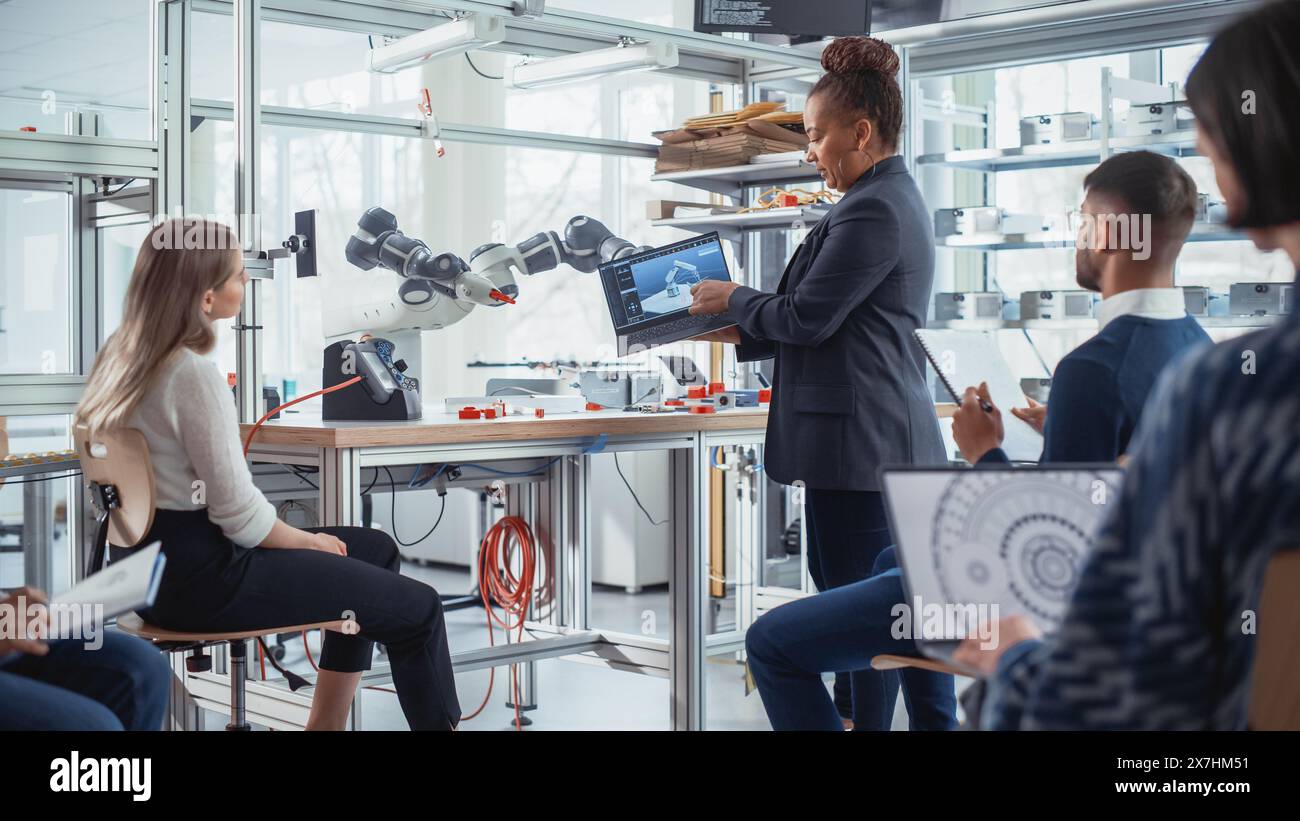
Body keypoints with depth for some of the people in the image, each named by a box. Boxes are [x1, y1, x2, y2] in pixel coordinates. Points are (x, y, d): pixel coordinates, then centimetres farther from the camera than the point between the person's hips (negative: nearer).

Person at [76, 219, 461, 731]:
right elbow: (241, 515, -21)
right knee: (418, 609, -4)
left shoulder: (122, 357, 7)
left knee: (377, 550, 23)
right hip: (202, 576, -10)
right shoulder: (194, 374, -22)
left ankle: (325, 721, 27)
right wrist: (310, 541, -2)